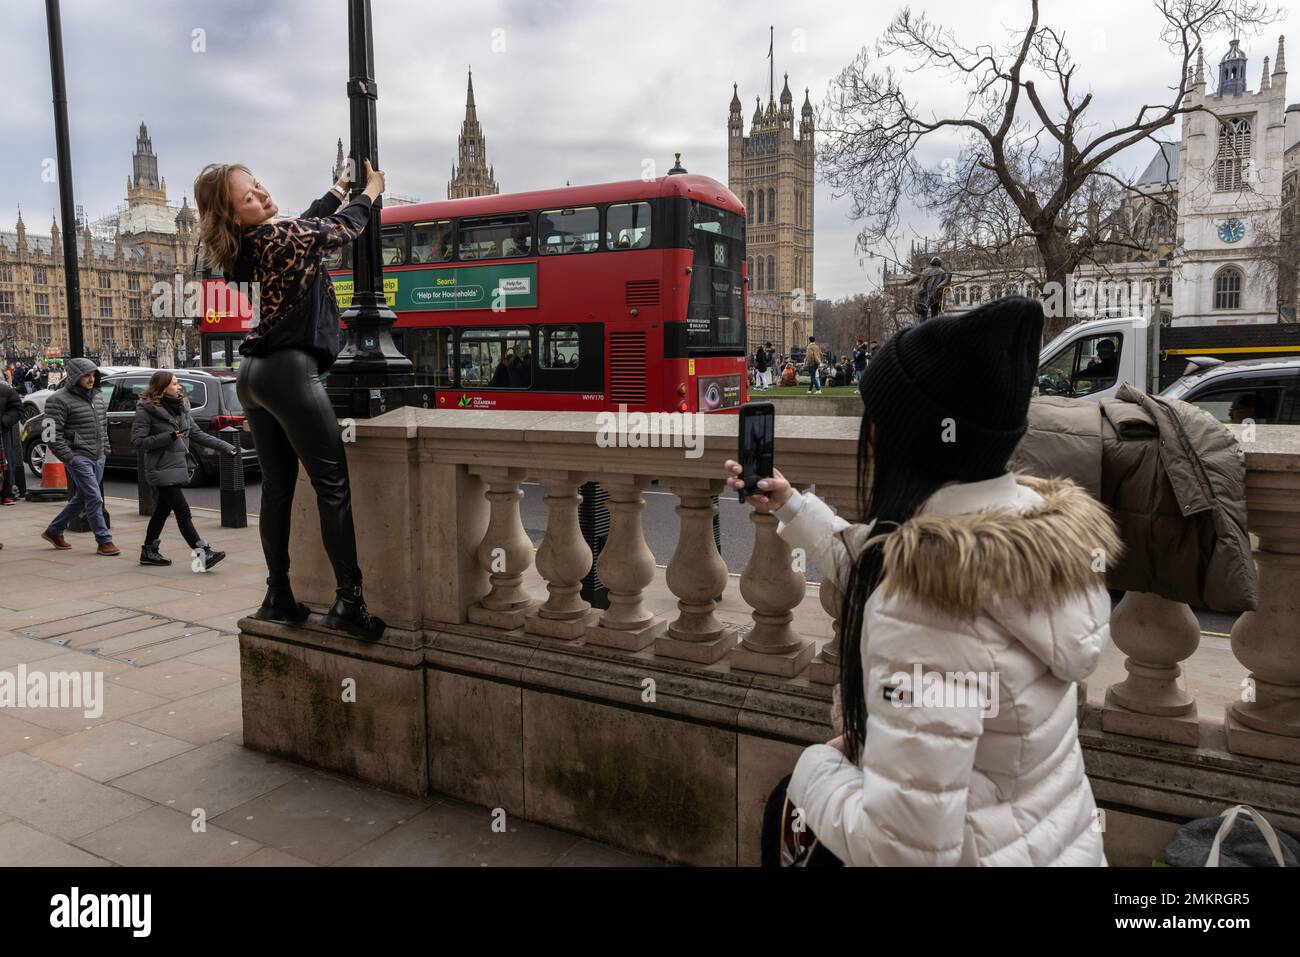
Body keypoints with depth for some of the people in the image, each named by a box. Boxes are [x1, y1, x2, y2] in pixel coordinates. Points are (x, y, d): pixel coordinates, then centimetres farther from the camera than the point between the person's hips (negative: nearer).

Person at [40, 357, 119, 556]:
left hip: (98, 457, 8)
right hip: (78, 457, -8)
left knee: (81, 499, 15)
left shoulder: (96, 396, 14)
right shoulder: (60, 399, -10)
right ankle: (104, 542, -6)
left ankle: (54, 531, 32)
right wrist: (68, 457, -15)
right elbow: (53, 433, -13)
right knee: (94, 499, -11)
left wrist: (105, 449, 16)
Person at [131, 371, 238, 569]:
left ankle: (149, 552, 29)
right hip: (162, 470, -8)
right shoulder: (146, 410, -11)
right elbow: (138, 440, -14)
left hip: (177, 467, 8)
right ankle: (203, 553, -12)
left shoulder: (180, 407, 10)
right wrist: (169, 437, -22)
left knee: (162, 511, 16)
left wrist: (226, 447, 5)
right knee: (182, 511, -10)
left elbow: (197, 433, 12)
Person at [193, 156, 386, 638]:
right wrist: (371, 191, 22)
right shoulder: (278, 235, -11)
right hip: (289, 371, -9)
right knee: (333, 484, -8)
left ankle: (278, 598, 16)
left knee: (277, 487, 12)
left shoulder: (251, 245, 12)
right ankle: (349, 602, -10)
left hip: (255, 374, 9)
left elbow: (312, 221, 29)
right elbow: (345, 229, 4)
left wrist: (340, 187, 41)